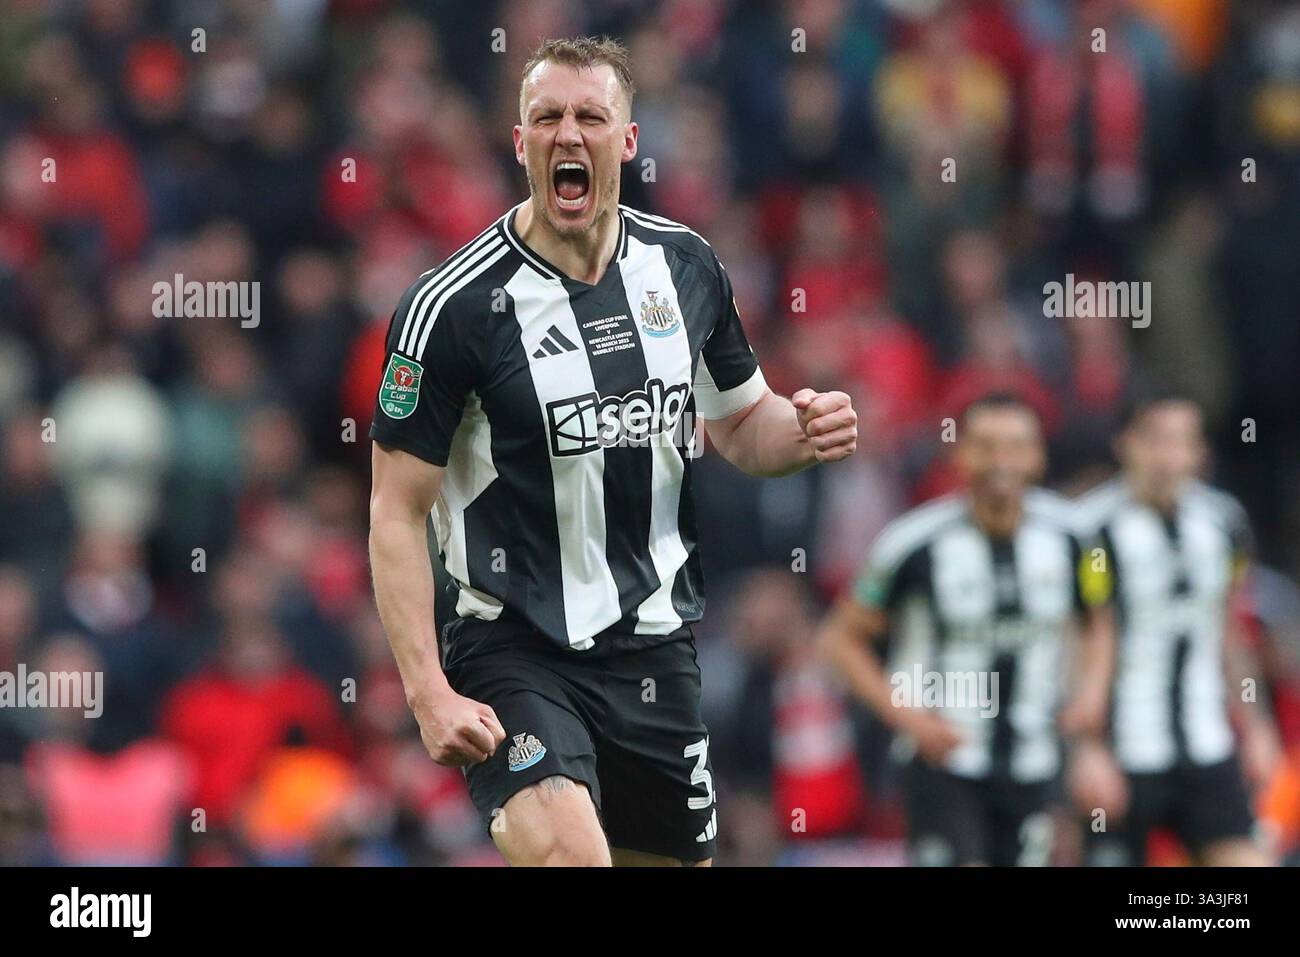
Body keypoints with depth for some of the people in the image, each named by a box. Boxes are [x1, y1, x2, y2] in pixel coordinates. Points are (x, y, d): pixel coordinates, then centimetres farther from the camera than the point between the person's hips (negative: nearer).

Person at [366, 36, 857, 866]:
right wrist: (429, 693, -20)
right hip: (513, 652, -6)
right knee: (568, 852, -30)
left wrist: (804, 430, -5)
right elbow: (398, 514, -10)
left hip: (656, 649, 6)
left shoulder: (685, 265, 4)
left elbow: (740, 424, 19)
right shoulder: (454, 306, -12)